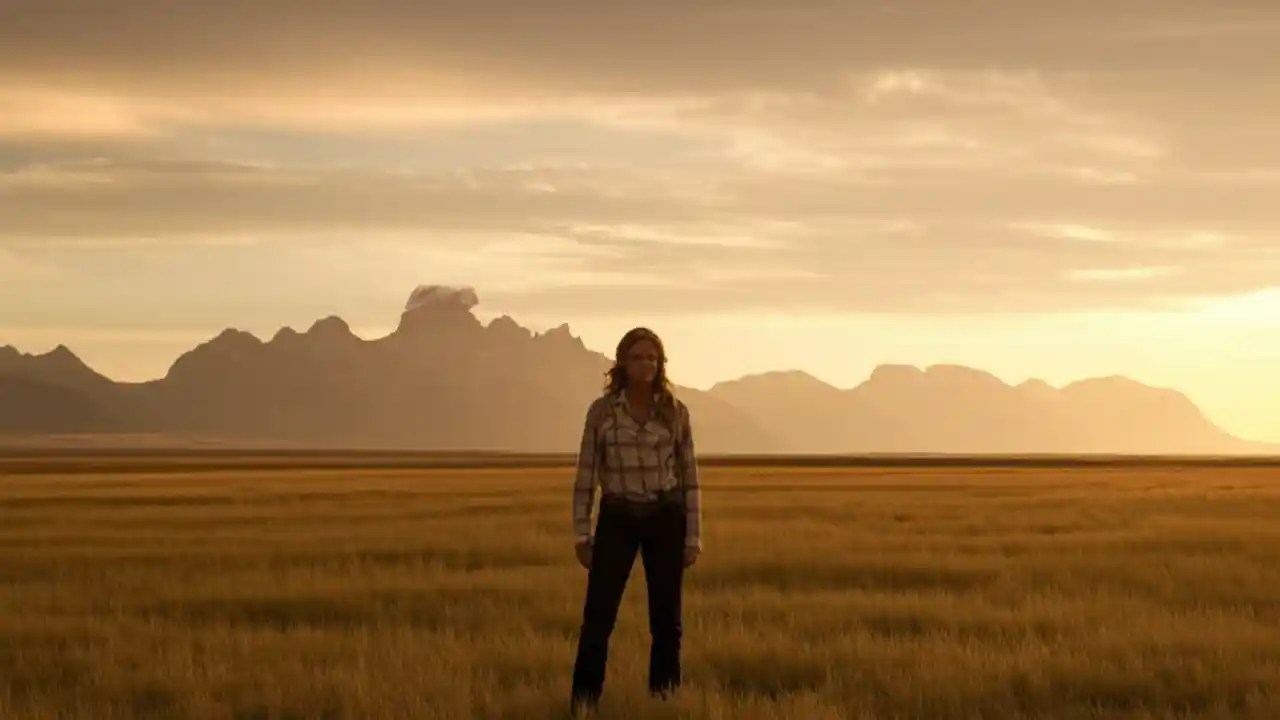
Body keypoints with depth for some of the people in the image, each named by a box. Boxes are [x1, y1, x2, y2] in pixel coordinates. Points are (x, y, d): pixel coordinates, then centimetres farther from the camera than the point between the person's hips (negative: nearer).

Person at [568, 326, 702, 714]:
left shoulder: (675, 411, 1)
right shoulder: (601, 410, -2)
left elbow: (689, 477, 4)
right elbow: (585, 474, 2)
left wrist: (693, 537, 1)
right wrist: (581, 534, -2)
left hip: (665, 518, 1)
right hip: (617, 519, -1)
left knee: (666, 617, 5)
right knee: (598, 613, -9)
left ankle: (665, 699, 17)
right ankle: (584, 701, -2)